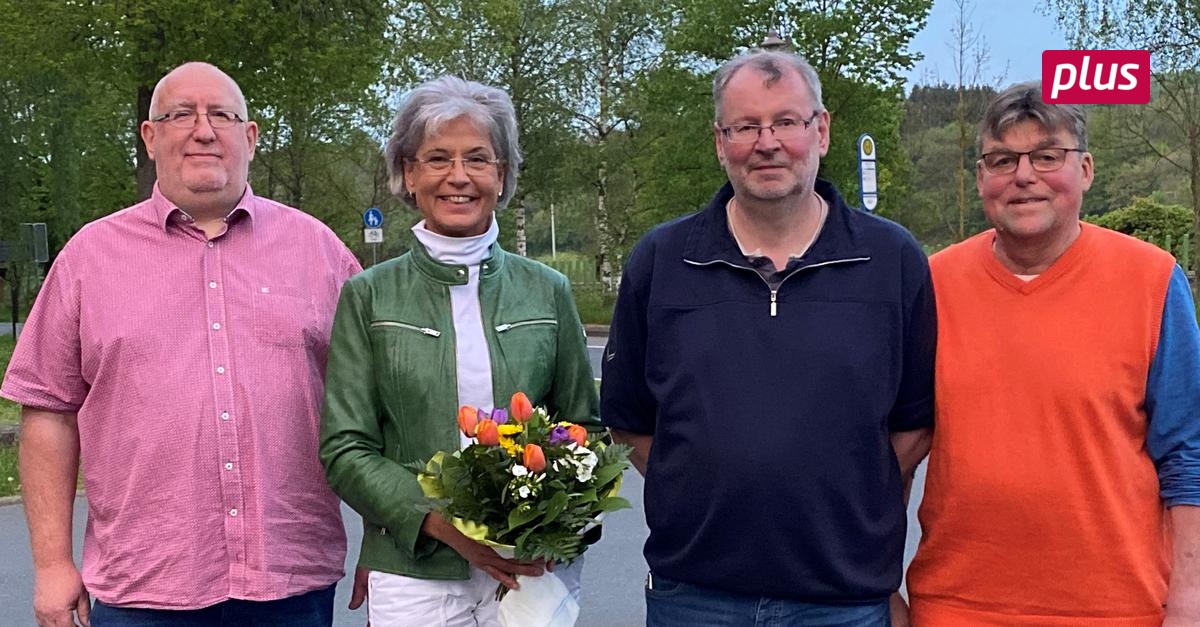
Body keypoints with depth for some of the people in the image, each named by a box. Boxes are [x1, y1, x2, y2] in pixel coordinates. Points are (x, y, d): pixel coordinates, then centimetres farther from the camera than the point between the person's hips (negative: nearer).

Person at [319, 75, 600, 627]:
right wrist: (443, 525, -16)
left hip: (535, 573, 1)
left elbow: (584, 428, 10)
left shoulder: (547, 292, 5)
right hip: (411, 575, -1)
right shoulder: (369, 297, 1)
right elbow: (344, 449, -3)